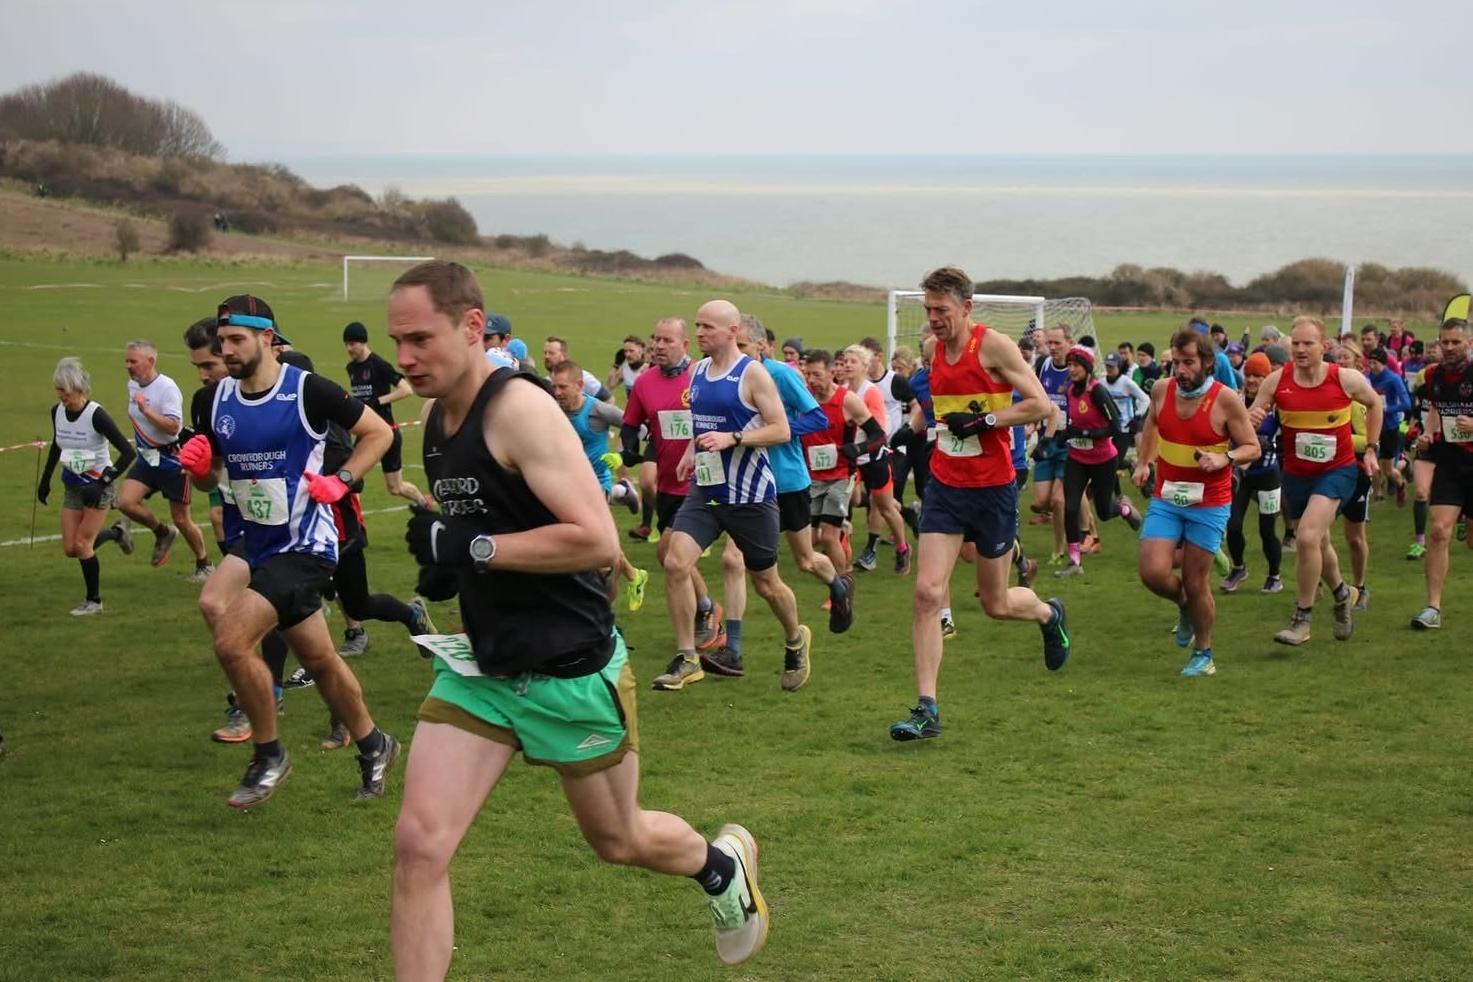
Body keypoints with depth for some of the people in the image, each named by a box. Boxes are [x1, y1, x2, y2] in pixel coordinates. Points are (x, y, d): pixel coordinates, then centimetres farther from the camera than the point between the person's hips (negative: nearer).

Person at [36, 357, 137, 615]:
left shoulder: (96, 415, -23)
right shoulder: (57, 412, -4)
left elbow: (127, 453, -22)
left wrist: (103, 482, -27)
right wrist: (45, 479, 18)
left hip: (99, 487, -6)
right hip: (73, 486, 6)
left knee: (82, 544, -11)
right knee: (70, 549, 3)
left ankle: (94, 600, 8)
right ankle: (116, 533, 30)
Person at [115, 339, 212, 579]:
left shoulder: (167, 387, -19)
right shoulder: (133, 385, 6)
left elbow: (173, 426, -30)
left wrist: (146, 410, -35)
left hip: (171, 458, -7)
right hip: (146, 457, 7)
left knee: (181, 519, 1)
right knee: (125, 501, -15)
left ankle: (204, 565, 22)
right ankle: (162, 533, 11)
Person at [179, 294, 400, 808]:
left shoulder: (307, 390, -14)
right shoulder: (219, 398, 4)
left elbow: (379, 432, -5)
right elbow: (210, 477, 15)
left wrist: (340, 480, -15)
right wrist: (197, 465, -7)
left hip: (303, 546, -7)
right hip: (256, 544, 7)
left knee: (231, 640, -19)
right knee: (319, 659, 14)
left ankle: (268, 755, -1)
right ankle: (373, 746, 34)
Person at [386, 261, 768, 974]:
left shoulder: (519, 408, -20)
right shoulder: (437, 416, 5)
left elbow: (596, 540, -28)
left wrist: (469, 548, -26)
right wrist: (440, 554, 5)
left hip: (571, 673, -6)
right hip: (480, 671, 7)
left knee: (618, 841, 16)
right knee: (418, 845, -10)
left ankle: (720, 862, 50)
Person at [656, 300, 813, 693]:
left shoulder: (752, 374, -12)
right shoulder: (697, 372, 8)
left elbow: (782, 431, -16)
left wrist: (732, 438, -26)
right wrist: (693, 450, 7)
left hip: (750, 496, -5)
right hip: (705, 490, 5)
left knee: (765, 582, 9)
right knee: (675, 563, -14)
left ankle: (796, 641, 38)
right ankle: (686, 659, -4)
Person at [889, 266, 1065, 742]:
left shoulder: (994, 345, -13)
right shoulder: (932, 349, 5)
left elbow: (1040, 405, -16)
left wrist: (983, 421, -21)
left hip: (993, 489, -5)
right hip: (945, 485, 5)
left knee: (995, 604, 7)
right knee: (927, 592, -11)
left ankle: (1050, 614, 44)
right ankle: (926, 710, -9)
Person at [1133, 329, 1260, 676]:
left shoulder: (1226, 400, -12)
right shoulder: (1161, 390, -1)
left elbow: (1252, 448, -5)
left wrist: (1224, 458, -24)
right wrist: (1143, 462, 12)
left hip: (1209, 505, -3)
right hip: (1165, 500, 3)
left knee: (1196, 583, 1)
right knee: (1153, 573, -11)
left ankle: (1203, 654, 23)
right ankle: (1185, 607, 24)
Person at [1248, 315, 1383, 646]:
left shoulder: (1346, 379, -12)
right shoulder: (1276, 382, -10)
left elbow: (1374, 404, 8)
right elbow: (1250, 422, -3)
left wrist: (1370, 449, 8)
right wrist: (1253, 421, -27)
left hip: (1337, 472, -4)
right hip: (1295, 474, 4)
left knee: (1308, 537, -22)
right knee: (1319, 544, 19)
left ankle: (1302, 619, -9)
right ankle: (1341, 593, 50)